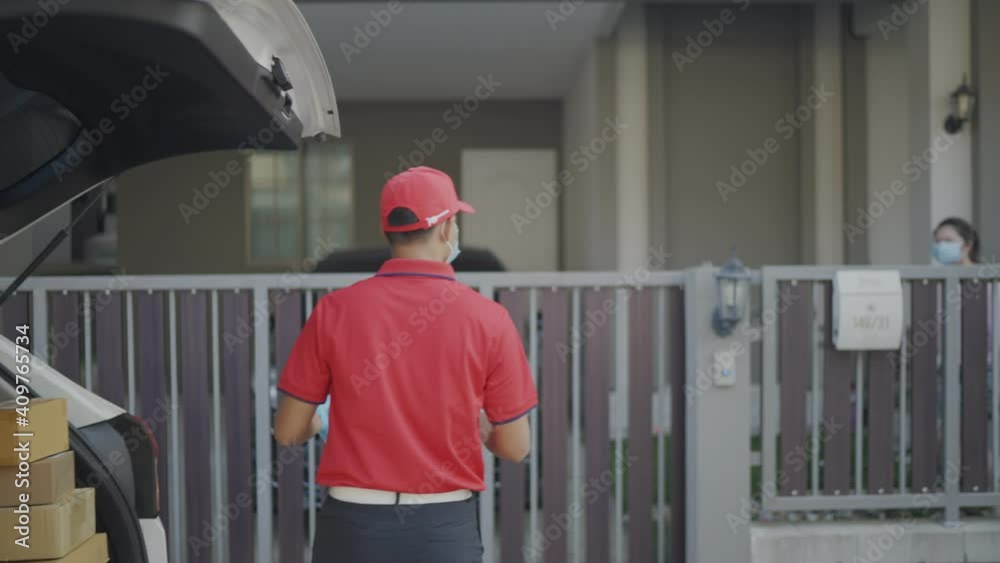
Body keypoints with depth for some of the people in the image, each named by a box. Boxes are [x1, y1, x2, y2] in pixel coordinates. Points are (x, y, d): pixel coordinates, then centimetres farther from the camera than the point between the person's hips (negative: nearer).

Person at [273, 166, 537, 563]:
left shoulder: (334, 311, -5)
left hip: (354, 527, 1)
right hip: (446, 530, 0)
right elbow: (515, 448, -1)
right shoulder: (487, 319, -7)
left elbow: (288, 432, 1)